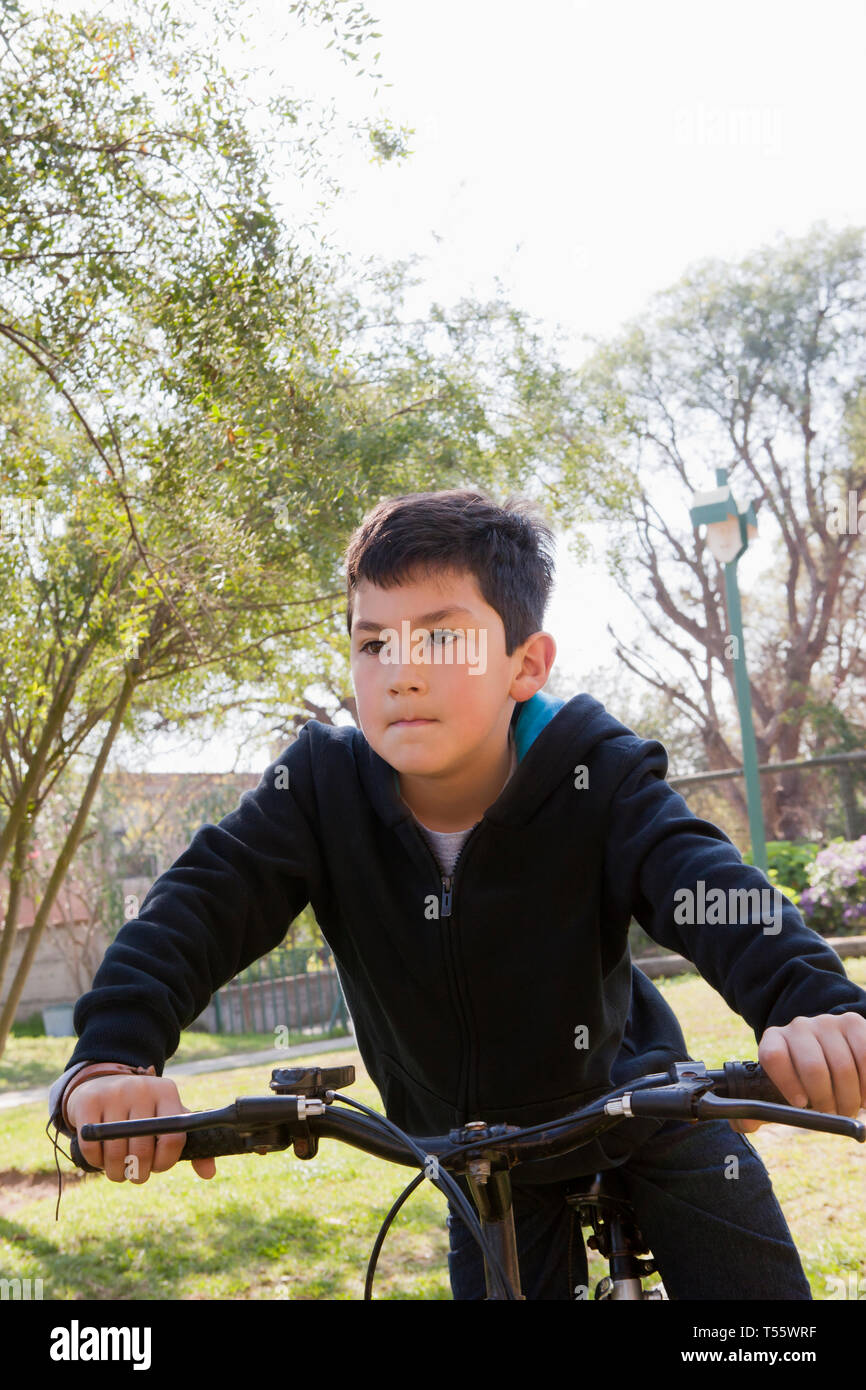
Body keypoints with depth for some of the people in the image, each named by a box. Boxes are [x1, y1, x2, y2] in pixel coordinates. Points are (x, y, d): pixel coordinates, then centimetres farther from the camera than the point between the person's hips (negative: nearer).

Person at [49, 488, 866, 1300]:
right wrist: (113, 1055, -48)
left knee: (759, 1283, -3)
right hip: (479, 1158, 2)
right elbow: (206, 898, -29)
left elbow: (710, 887, -39)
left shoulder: (599, 777, -24)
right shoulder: (322, 785, -19)